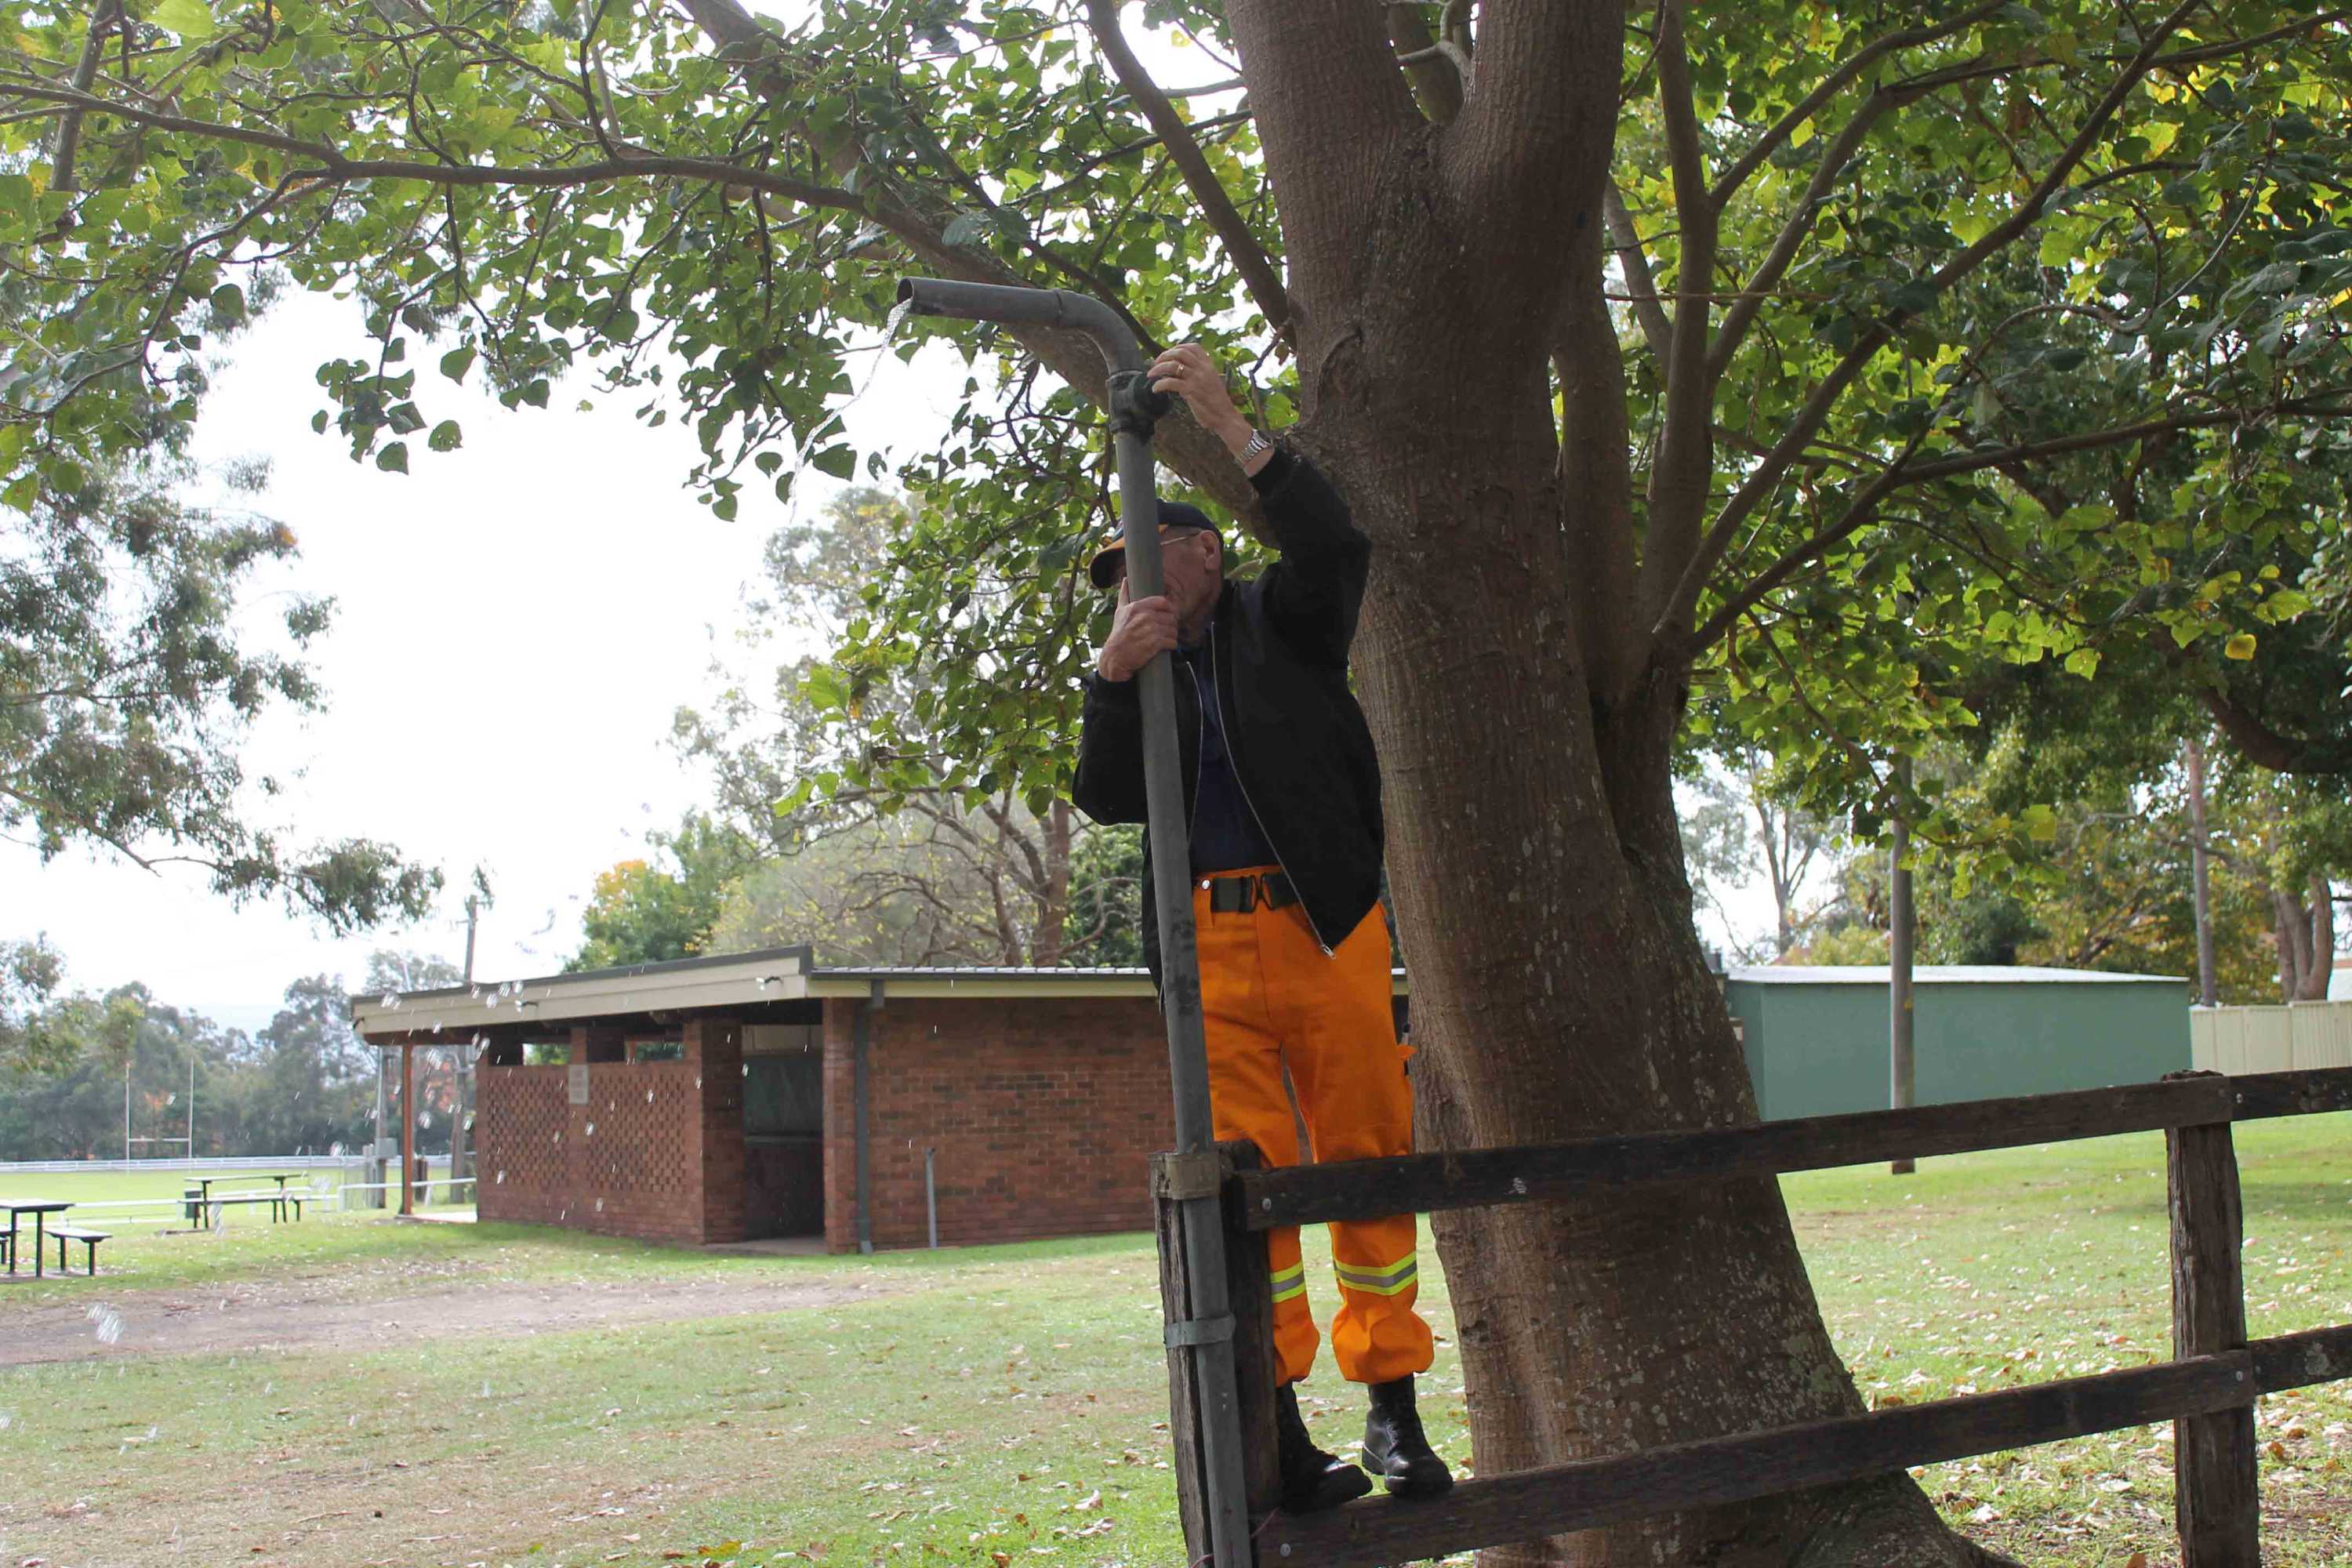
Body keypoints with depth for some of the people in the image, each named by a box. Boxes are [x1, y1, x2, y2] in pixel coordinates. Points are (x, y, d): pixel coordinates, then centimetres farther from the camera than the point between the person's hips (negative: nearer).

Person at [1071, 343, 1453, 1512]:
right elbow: (1105, 800, 5)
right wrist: (1112, 677, -9)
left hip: (1328, 928, -2)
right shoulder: (1146, 668, 20)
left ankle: (1393, 1411, 7)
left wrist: (1230, 426, -13)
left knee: (1368, 1158, -1)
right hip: (1212, 942, 2)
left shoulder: (1282, 621, 12)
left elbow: (1336, 546, -10)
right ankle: (1279, 1423, 0)